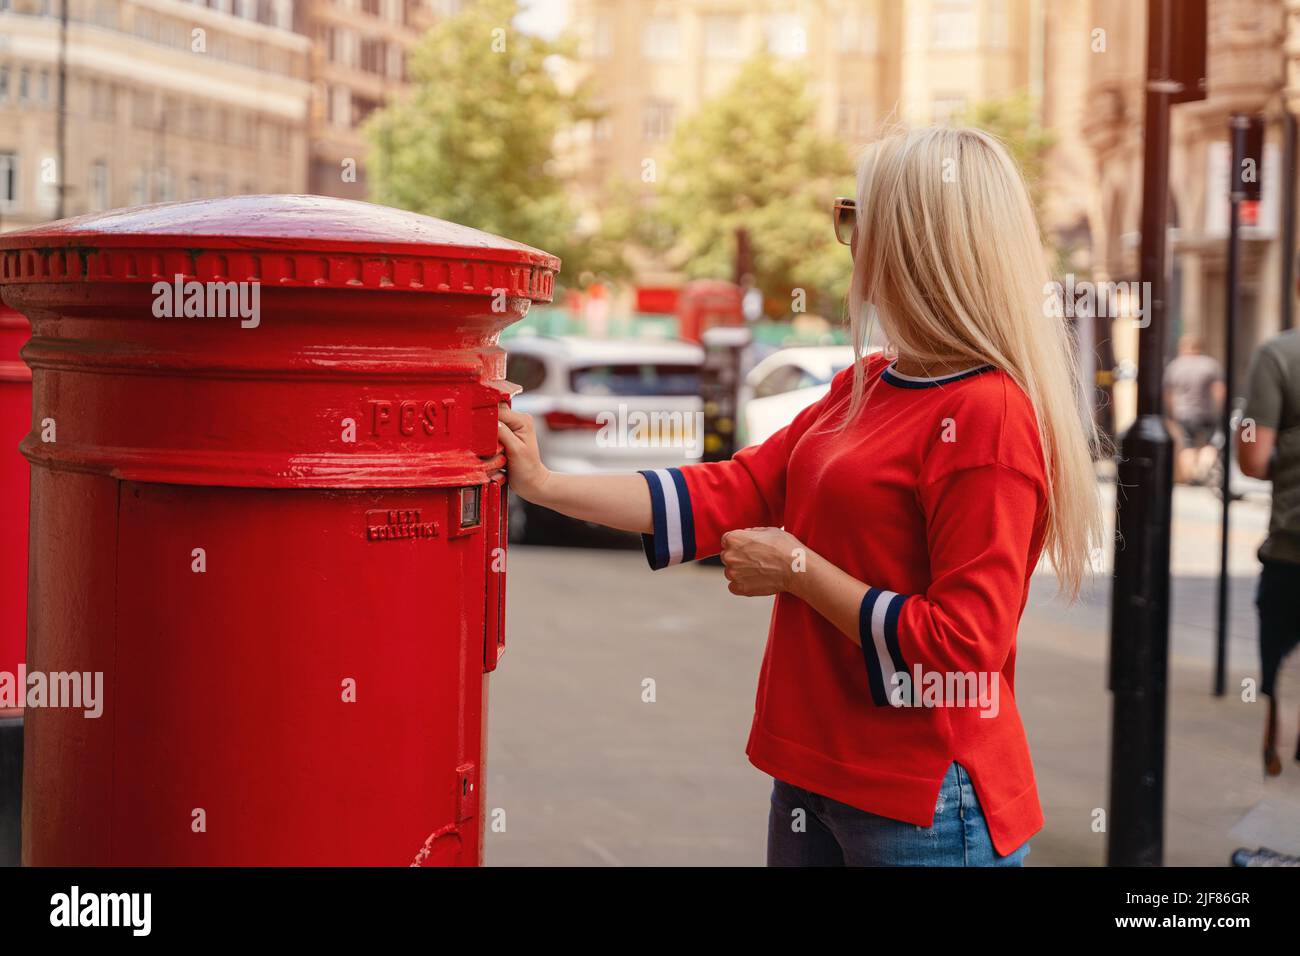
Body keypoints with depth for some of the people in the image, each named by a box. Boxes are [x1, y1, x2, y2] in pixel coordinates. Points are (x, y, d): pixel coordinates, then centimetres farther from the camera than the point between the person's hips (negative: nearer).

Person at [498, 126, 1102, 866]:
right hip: (817, 771, 8)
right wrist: (544, 486, 5)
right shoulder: (865, 389, 9)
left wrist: (798, 570, -15)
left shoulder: (988, 416, -18)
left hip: (922, 803, -8)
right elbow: (734, 493, 7)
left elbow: (960, 646, -21)